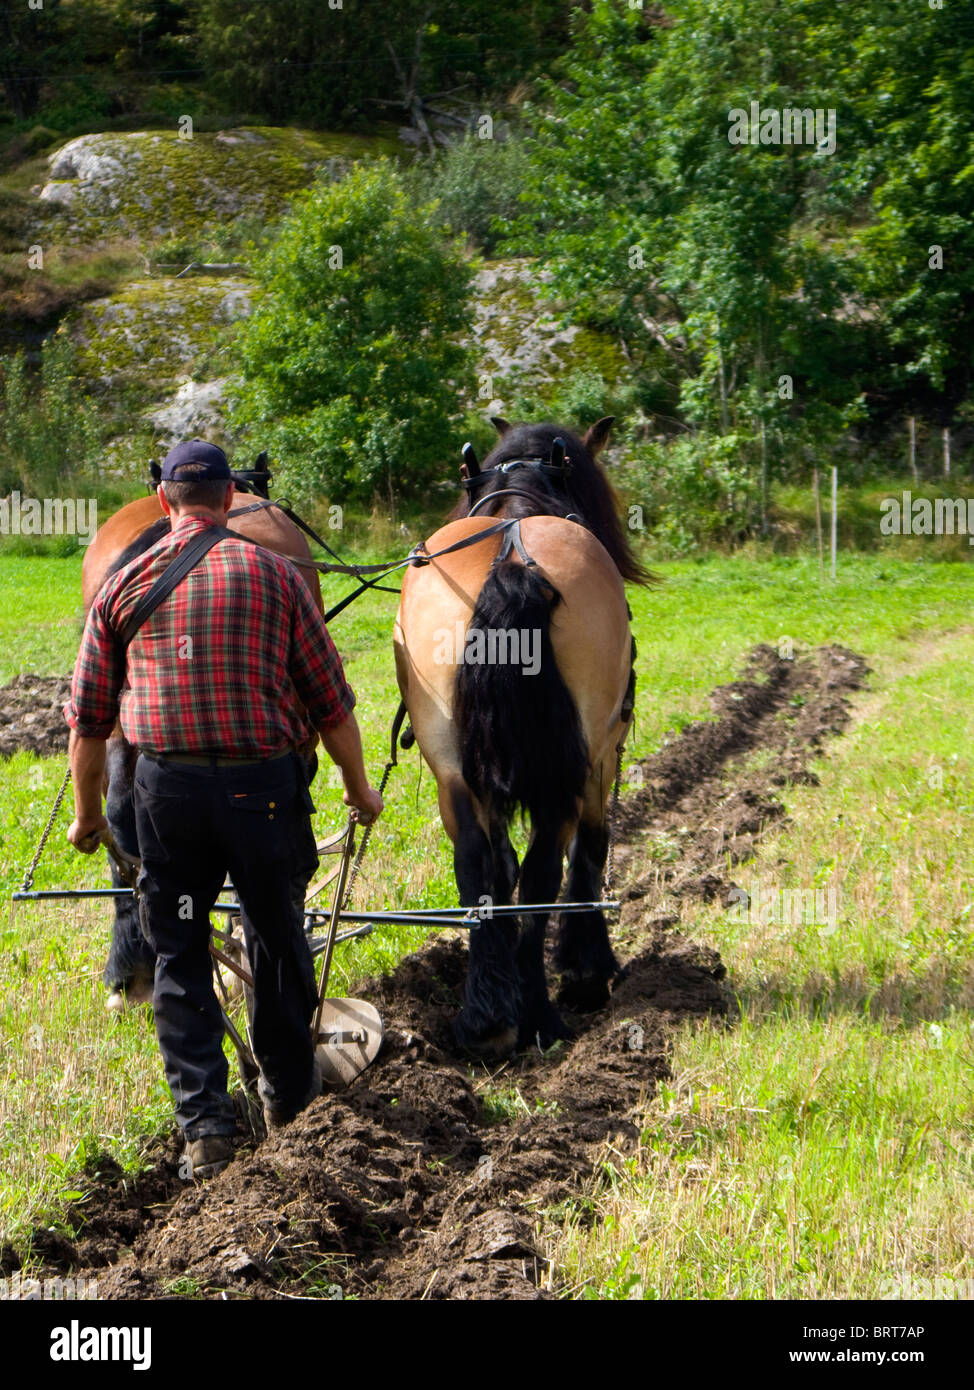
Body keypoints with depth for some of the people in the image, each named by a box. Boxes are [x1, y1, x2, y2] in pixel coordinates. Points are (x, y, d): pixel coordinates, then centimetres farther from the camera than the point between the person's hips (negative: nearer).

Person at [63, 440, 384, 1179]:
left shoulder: (126, 583, 4)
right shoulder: (274, 575, 0)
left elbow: (88, 715, 7)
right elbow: (330, 700, 3)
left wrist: (87, 812, 19)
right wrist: (359, 789, 16)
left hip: (167, 788, 0)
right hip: (262, 784, 0)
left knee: (179, 955, 8)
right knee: (278, 938, 18)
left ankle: (205, 1122, 1)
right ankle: (290, 1093, 31)